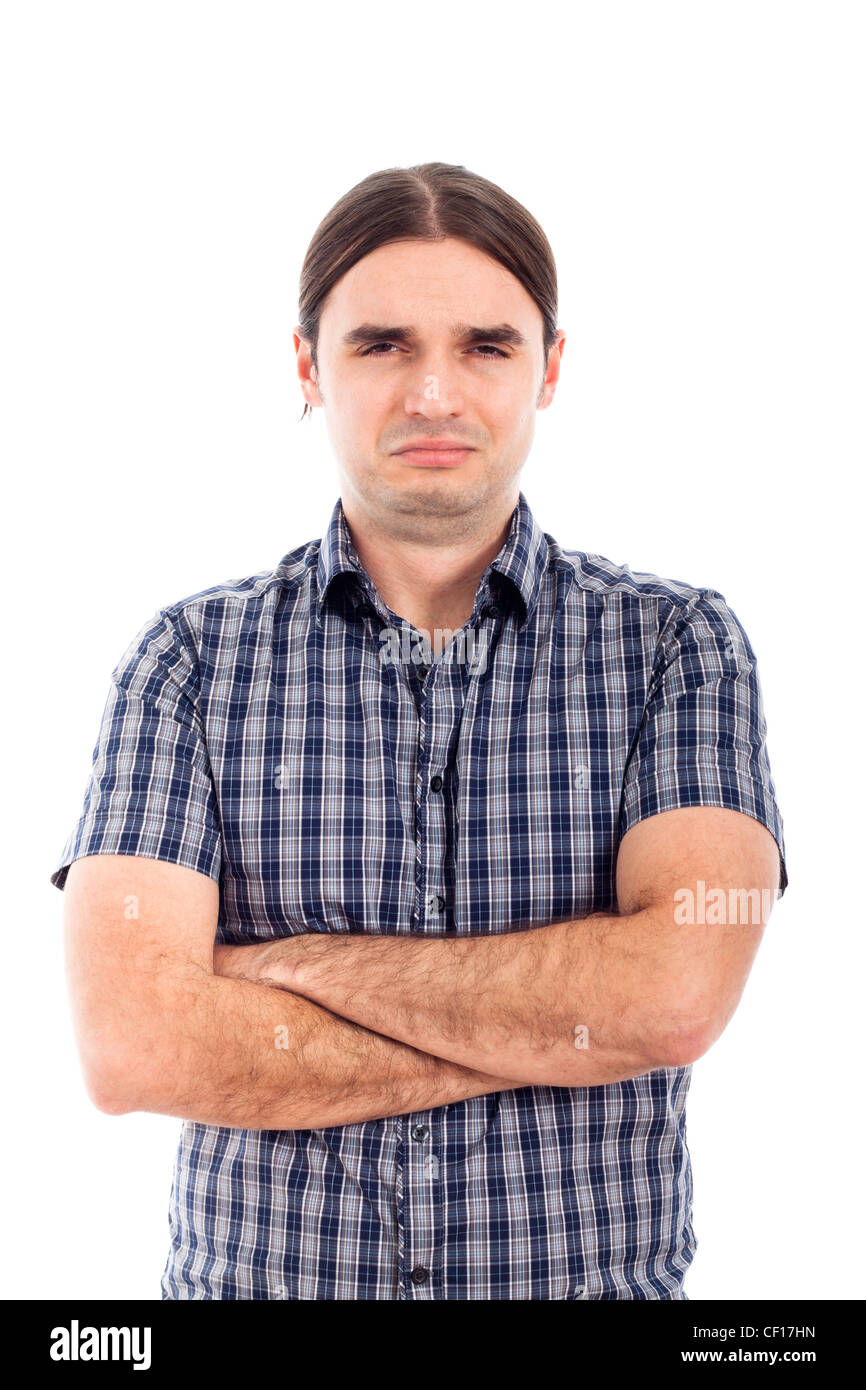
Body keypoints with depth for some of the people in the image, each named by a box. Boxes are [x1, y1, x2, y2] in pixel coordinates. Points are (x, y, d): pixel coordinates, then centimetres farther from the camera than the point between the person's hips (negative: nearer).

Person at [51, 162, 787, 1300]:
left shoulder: (680, 642, -5)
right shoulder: (191, 656, -5)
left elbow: (680, 990, -20)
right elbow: (131, 1046, -16)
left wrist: (293, 960, -15)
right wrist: (565, 1025, -17)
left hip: (595, 1272, 1)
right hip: (253, 1273, 0)